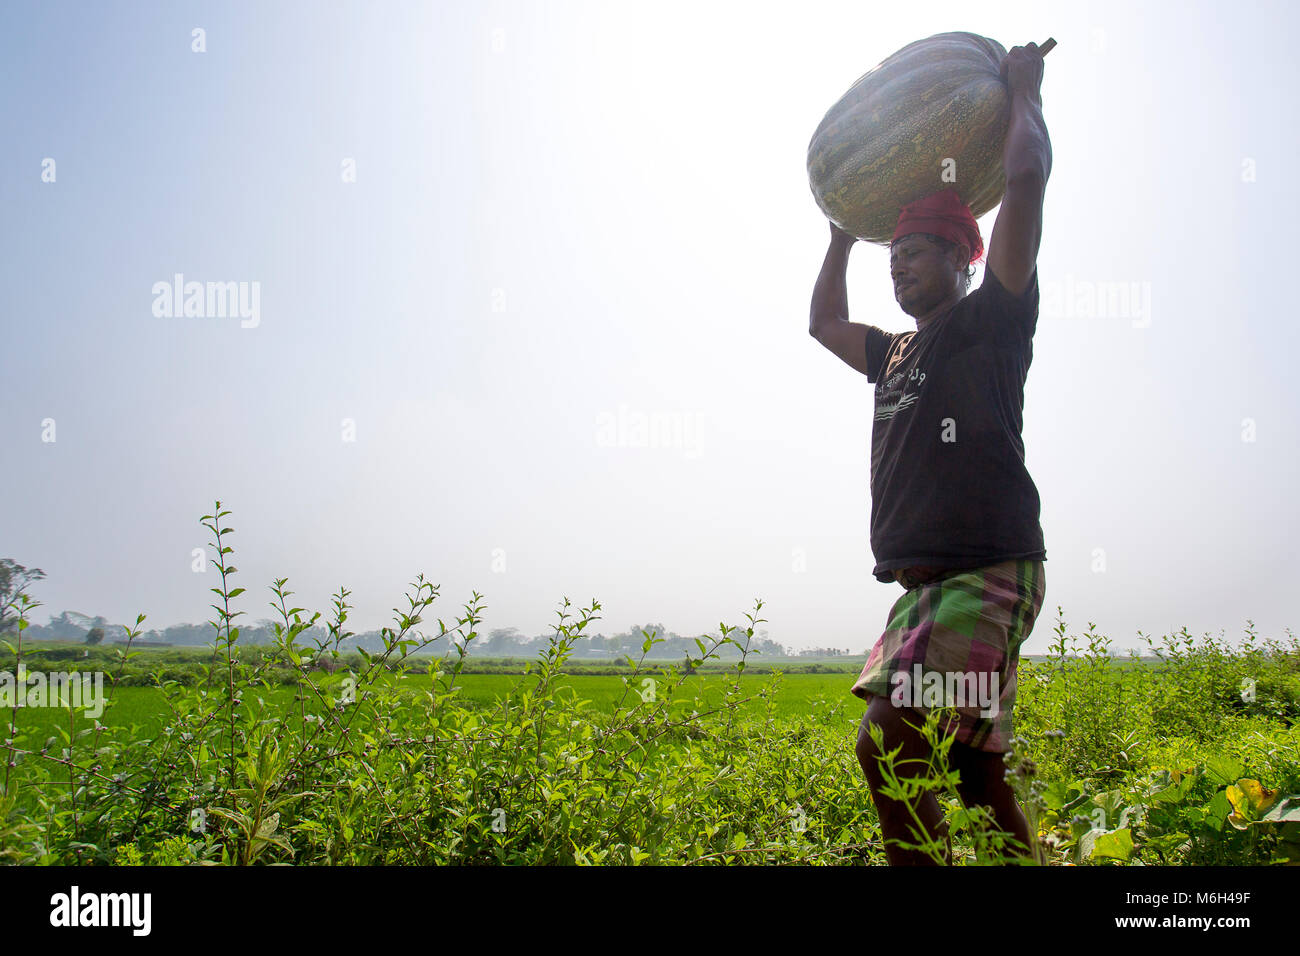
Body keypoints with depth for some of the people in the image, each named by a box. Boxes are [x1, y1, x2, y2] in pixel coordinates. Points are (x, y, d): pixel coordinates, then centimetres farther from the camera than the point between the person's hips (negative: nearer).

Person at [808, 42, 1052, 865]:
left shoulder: (990, 320, 1)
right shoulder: (900, 353, 23)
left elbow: (1028, 175, -7)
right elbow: (825, 322, 41)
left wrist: (1024, 90, 9)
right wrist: (844, 235, 38)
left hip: (987, 572, -9)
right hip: (926, 583, 9)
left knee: (887, 742, -22)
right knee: (975, 776, 10)